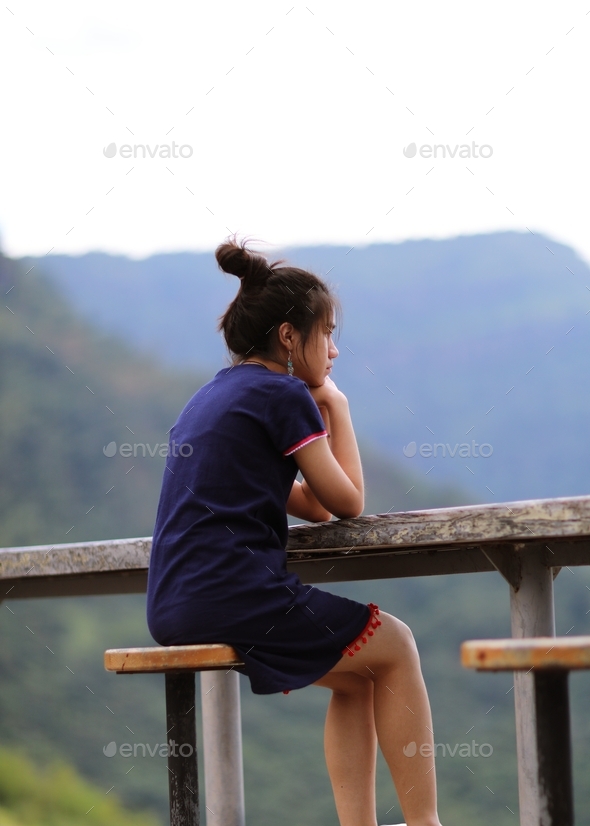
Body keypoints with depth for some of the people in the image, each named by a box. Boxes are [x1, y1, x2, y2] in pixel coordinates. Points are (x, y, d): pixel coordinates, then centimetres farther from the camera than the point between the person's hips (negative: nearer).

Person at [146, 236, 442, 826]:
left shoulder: (209, 397, 22)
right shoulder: (285, 395, -5)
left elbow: (311, 506, 21)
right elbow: (347, 503, 1)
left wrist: (320, 413, 17)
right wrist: (336, 408, 11)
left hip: (174, 608, 9)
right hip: (236, 594, -9)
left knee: (357, 677, 22)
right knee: (394, 648, 8)